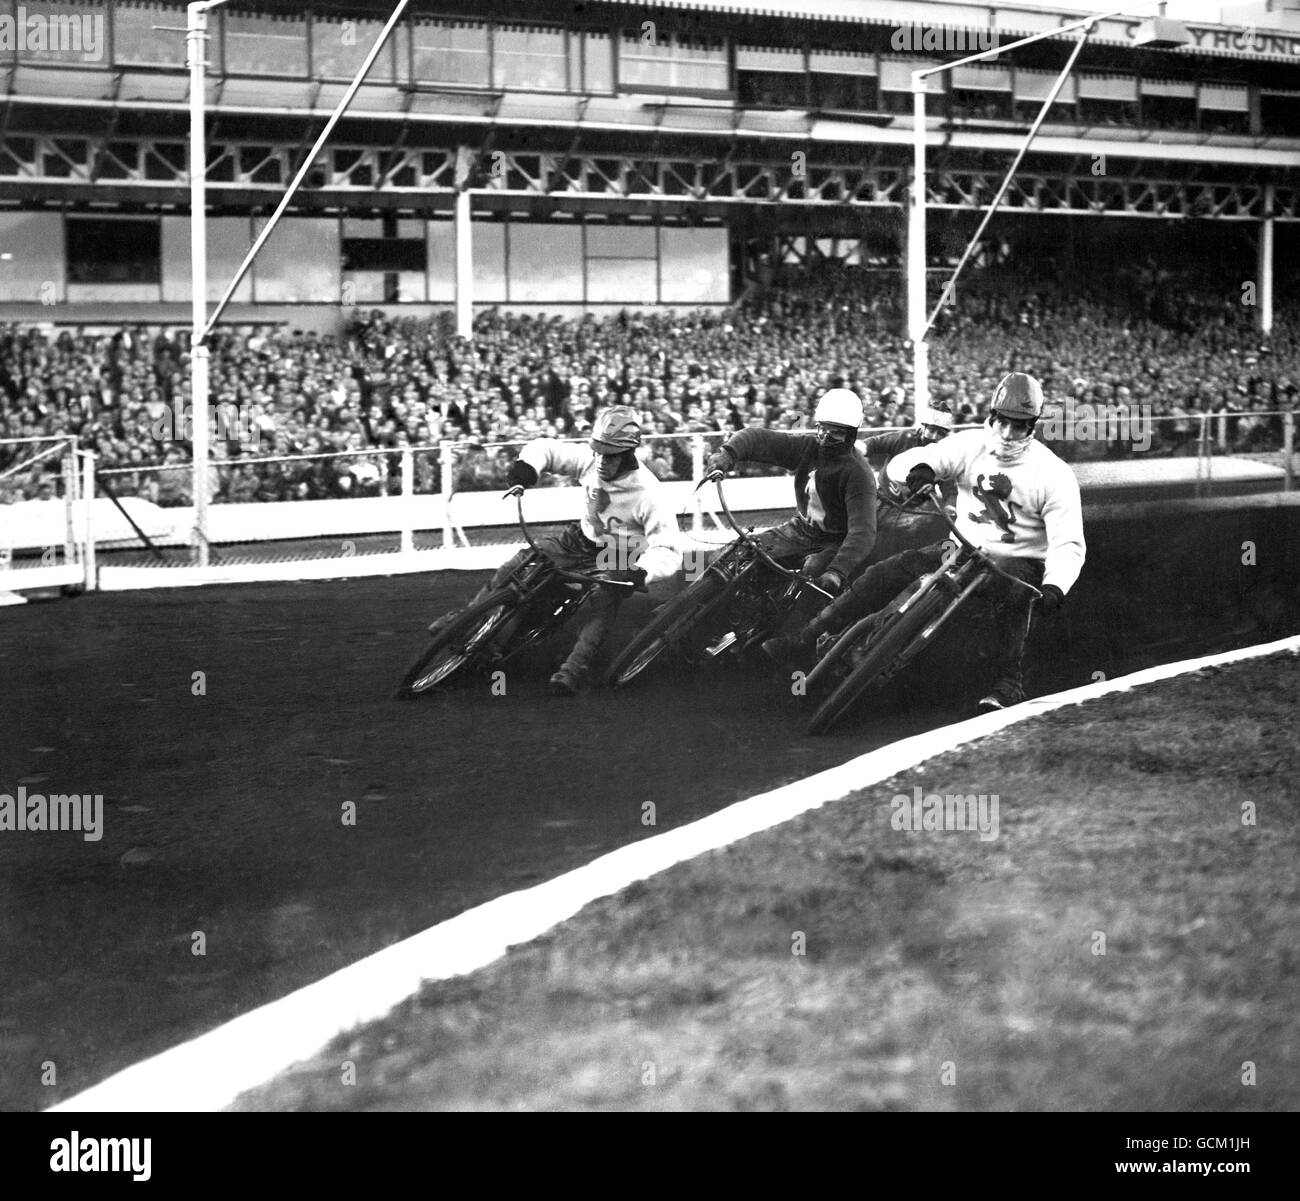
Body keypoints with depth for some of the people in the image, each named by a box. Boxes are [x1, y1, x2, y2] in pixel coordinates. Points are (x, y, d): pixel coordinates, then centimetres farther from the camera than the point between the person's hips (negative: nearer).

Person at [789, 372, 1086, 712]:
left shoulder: (1055, 475, -11)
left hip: (1019, 559, -3)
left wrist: (1054, 587, -38)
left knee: (1011, 591, -40)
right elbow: (901, 463, -11)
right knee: (886, 574, -16)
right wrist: (920, 469, -37)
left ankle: (1009, 684, -33)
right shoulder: (971, 445, -3)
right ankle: (805, 639, -14)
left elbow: (1068, 543, -17)